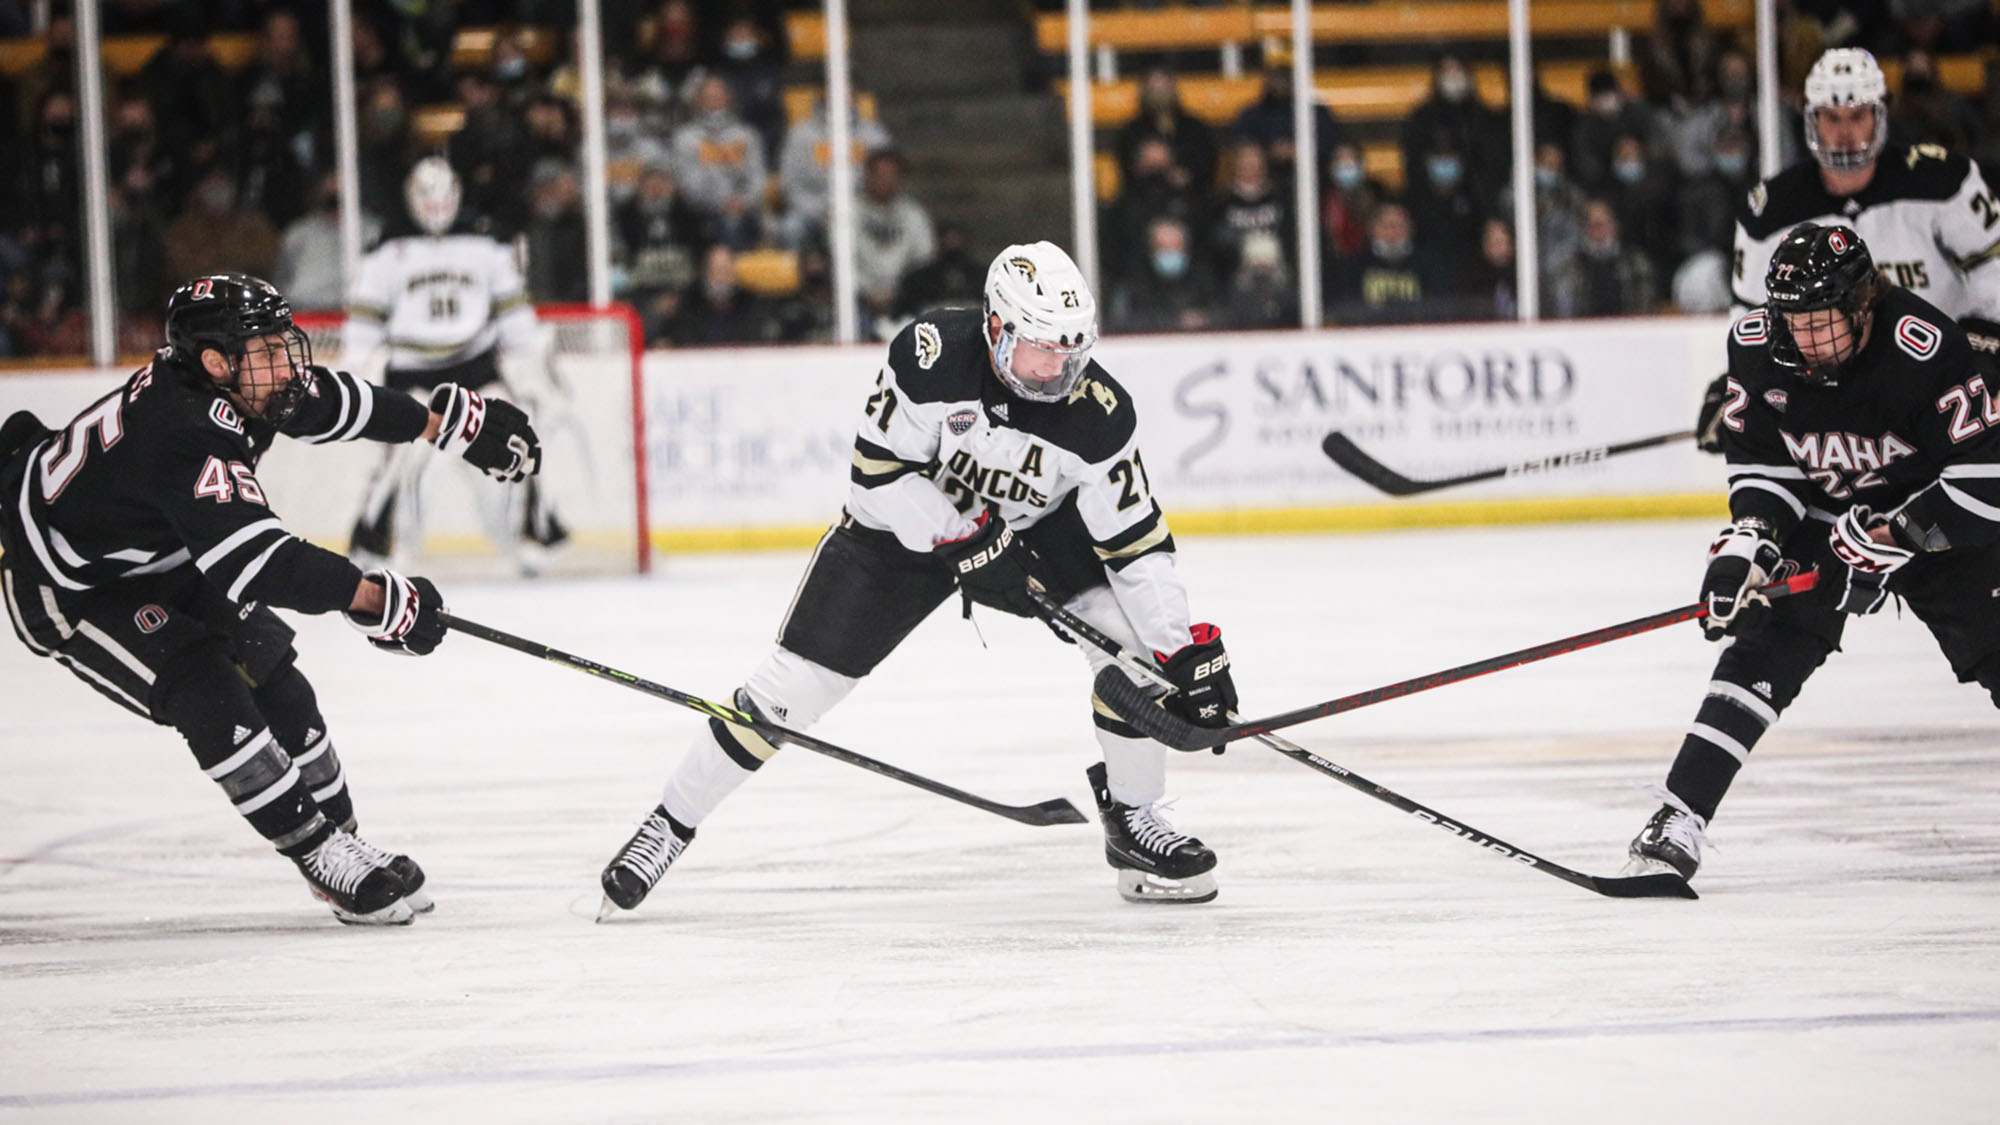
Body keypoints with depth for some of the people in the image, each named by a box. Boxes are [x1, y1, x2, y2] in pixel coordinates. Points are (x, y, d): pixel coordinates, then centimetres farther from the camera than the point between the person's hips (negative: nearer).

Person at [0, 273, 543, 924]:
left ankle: (341, 839, 18)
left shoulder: (244, 383, -12)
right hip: (69, 588, -10)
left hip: (158, 559, 10)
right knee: (204, 693, -20)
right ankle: (324, 858, -14)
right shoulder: (182, 435, -39)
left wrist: (445, 423, 15)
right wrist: (373, 599, -42)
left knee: (270, 674, 7)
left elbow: (332, 402, 9)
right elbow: (257, 562, -43)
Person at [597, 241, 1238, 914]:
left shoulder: (1098, 414, -25)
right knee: (796, 681, -7)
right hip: (905, 521, -2)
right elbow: (880, 467, -22)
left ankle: (1132, 819, 0)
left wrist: (1188, 652, -27)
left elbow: (1136, 541, -21)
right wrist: (964, 543, -28)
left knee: (1130, 631, -19)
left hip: (1035, 527, 2)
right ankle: (671, 824, 9)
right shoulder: (932, 354, -31)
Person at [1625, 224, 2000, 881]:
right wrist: (1750, 536, -17)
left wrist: (1889, 540, -29)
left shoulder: (1922, 347, -30)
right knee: (1763, 649, -13)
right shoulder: (1756, 346, -15)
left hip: (1934, 517, -3)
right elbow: (1755, 455, 0)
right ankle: (1679, 821, -16)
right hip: (1820, 518, 3)